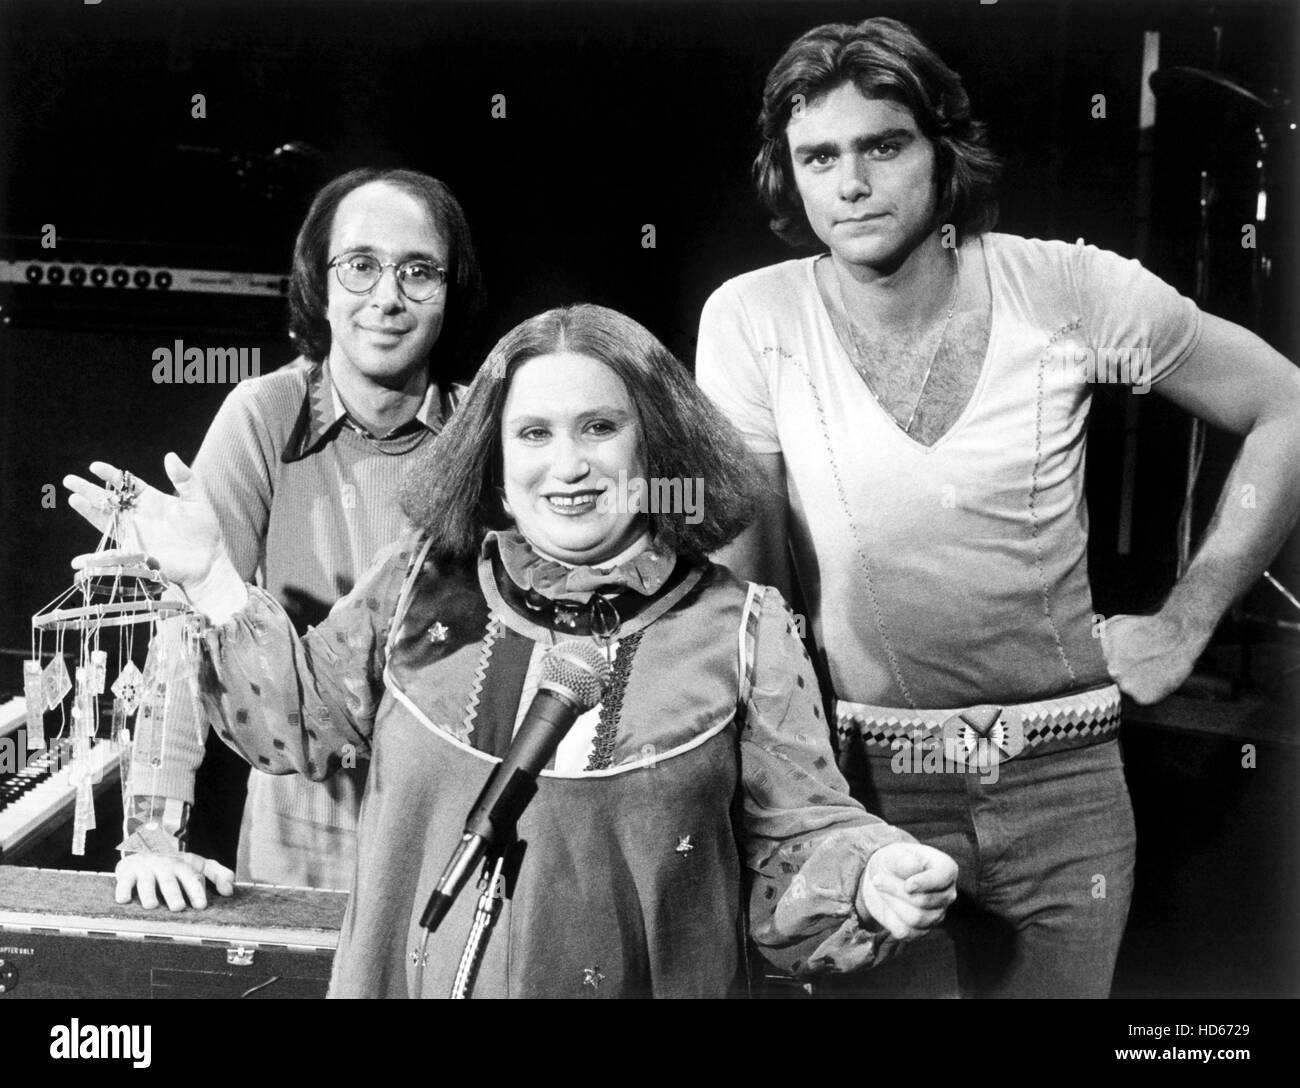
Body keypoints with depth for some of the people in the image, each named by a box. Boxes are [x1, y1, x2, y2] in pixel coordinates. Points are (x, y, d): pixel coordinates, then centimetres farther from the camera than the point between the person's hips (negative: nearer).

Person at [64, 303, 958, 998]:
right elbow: (302, 721, 10)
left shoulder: (741, 629, -7)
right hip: (410, 973, 2)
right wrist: (210, 578, 2)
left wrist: (871, 878, -25)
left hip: (648, 980, -1)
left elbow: (797, 841, -5)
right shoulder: (418, 585, 0)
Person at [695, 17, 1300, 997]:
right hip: (864, 779, -1)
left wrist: (1185, 623, 0)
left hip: (1065, 780, 1)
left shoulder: (1069, 289, -9)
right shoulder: (751, 319, -9)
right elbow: (740, 560, -2)